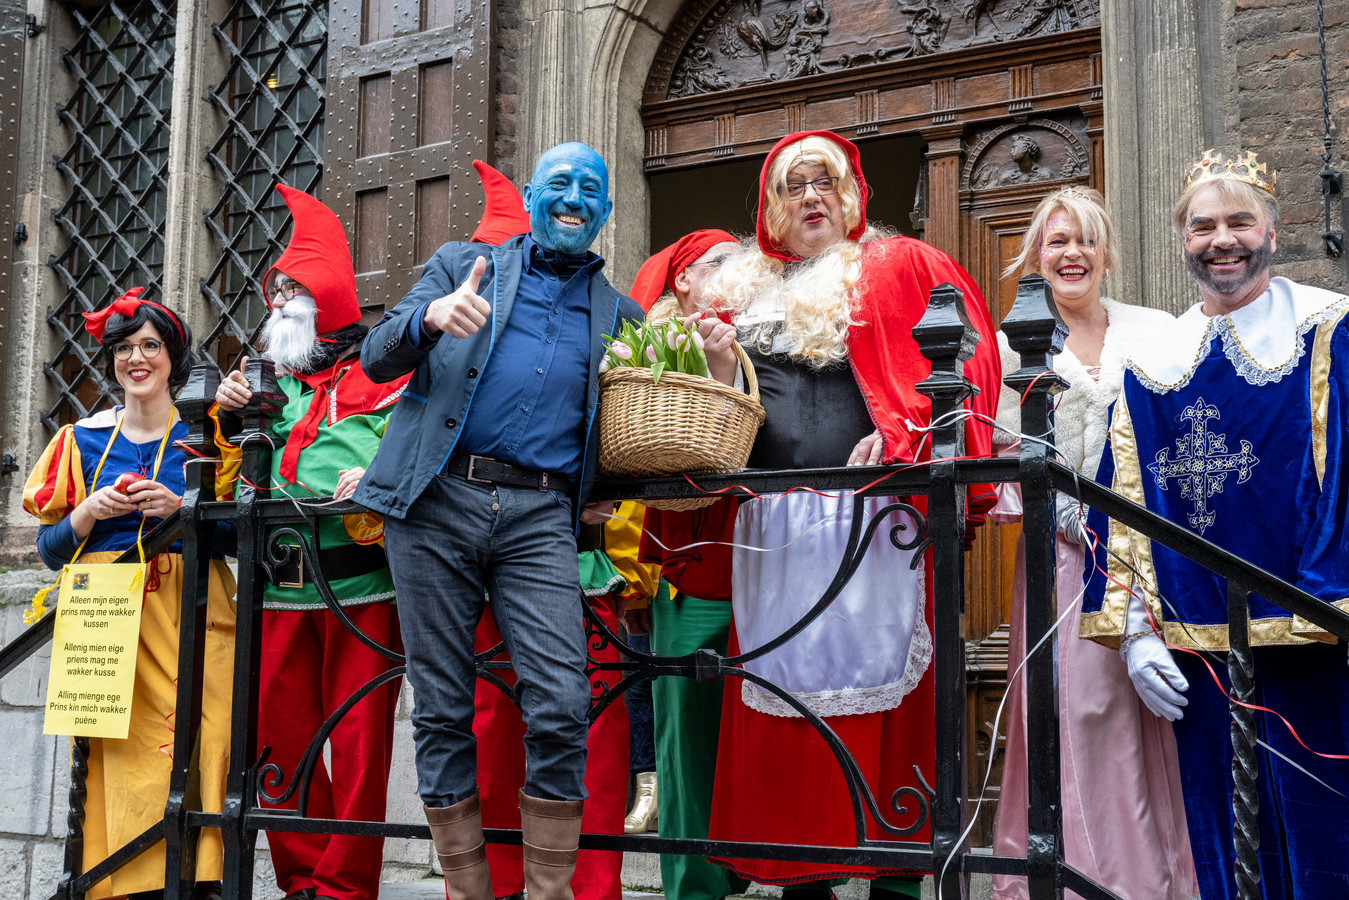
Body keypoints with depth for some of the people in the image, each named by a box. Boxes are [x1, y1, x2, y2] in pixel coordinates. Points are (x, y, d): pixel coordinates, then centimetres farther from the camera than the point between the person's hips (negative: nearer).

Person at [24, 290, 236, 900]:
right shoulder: (82, 440, 14)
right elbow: (49, 550, 13)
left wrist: (181, 509, -12)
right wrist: (90, 512, -5)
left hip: (185, 617, -1)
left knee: (190, 745, -14)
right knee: (111, 755, -9)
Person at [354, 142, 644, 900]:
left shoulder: (619, 315, 22)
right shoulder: (463, 265, 16)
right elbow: (376, 359, 7)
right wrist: (430, 317, -15)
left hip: (540, 517, 1)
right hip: (439, 500, 0)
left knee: (562, 708, -13)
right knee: (443, 711, 1)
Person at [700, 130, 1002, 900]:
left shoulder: (899, 269, 8)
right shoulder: (747, 289, 21)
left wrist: (902, 433, -15)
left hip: (871, 521, -4)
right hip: (773, 528, 4)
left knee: (877, 691, -4)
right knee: (784, 691, 4)